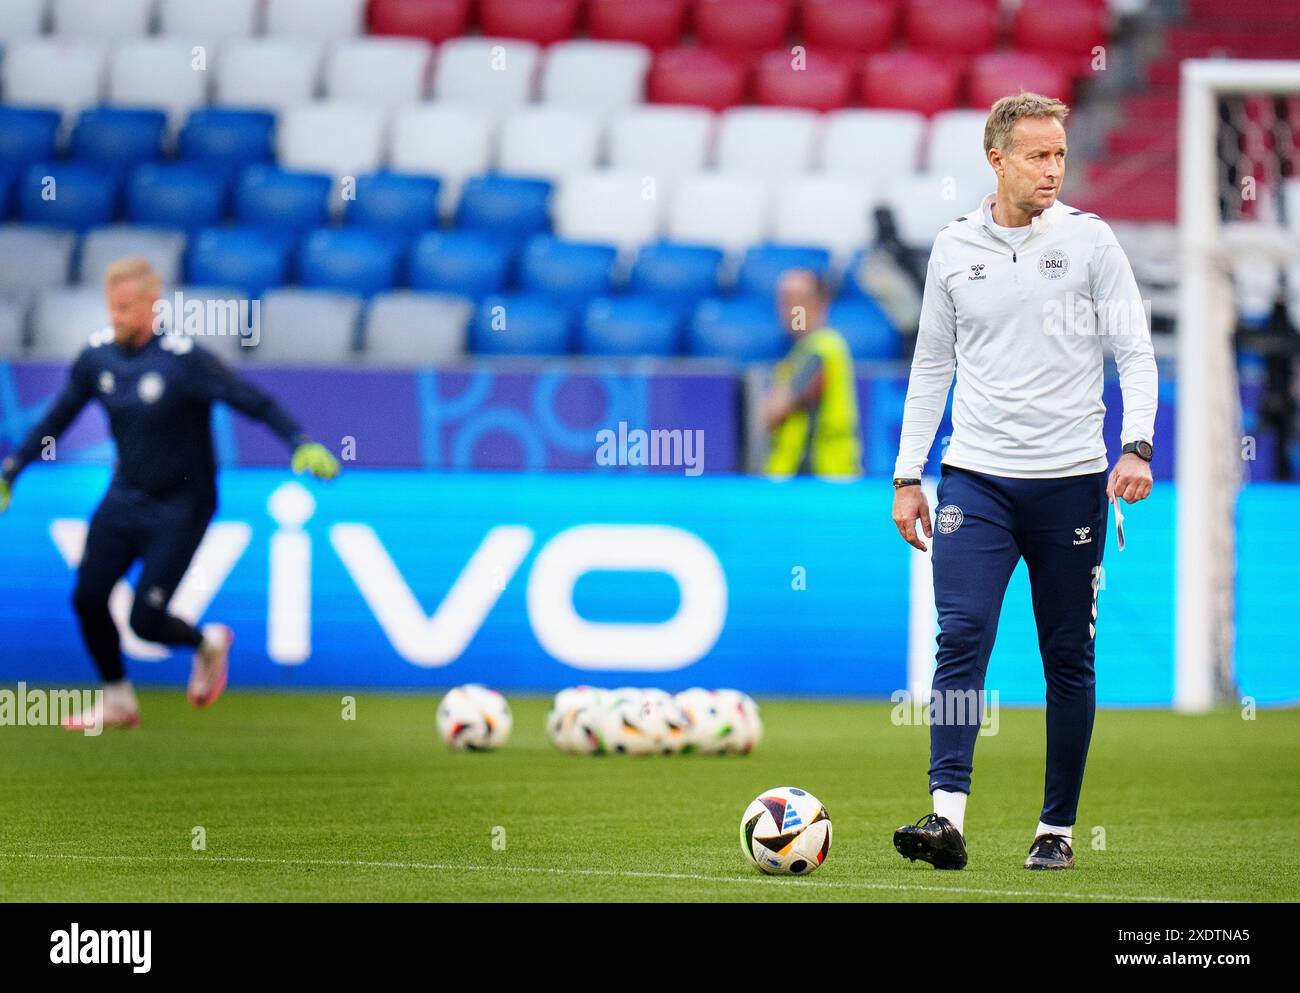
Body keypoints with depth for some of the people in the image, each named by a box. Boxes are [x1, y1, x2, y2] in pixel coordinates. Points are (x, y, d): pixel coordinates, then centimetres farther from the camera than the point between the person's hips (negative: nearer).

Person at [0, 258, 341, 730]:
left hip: (179, 507, -5)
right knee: (88, 598, -4)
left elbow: (255, 402, -23)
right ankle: (116, 700, 18)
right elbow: (57, 419, 10)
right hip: (124, 497, 5)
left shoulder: (183, 359, -21)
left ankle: (208, 643, 24)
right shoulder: (98, 355, -3)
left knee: (146, 620, -10)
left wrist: (302, 444, -36)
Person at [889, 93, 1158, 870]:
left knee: (1069, 658, 4)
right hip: (976, 477, 1)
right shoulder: (954, 249, 7)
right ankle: (947, 815, -21)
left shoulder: (1088, 240, 1)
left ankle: (1058, 828, 14)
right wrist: (908, 474, 10)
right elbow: (932, 366, 14)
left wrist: (1137, 444, -15)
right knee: (961, 636, -14)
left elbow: (1135, 351, 0)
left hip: (1070, 481, -1)